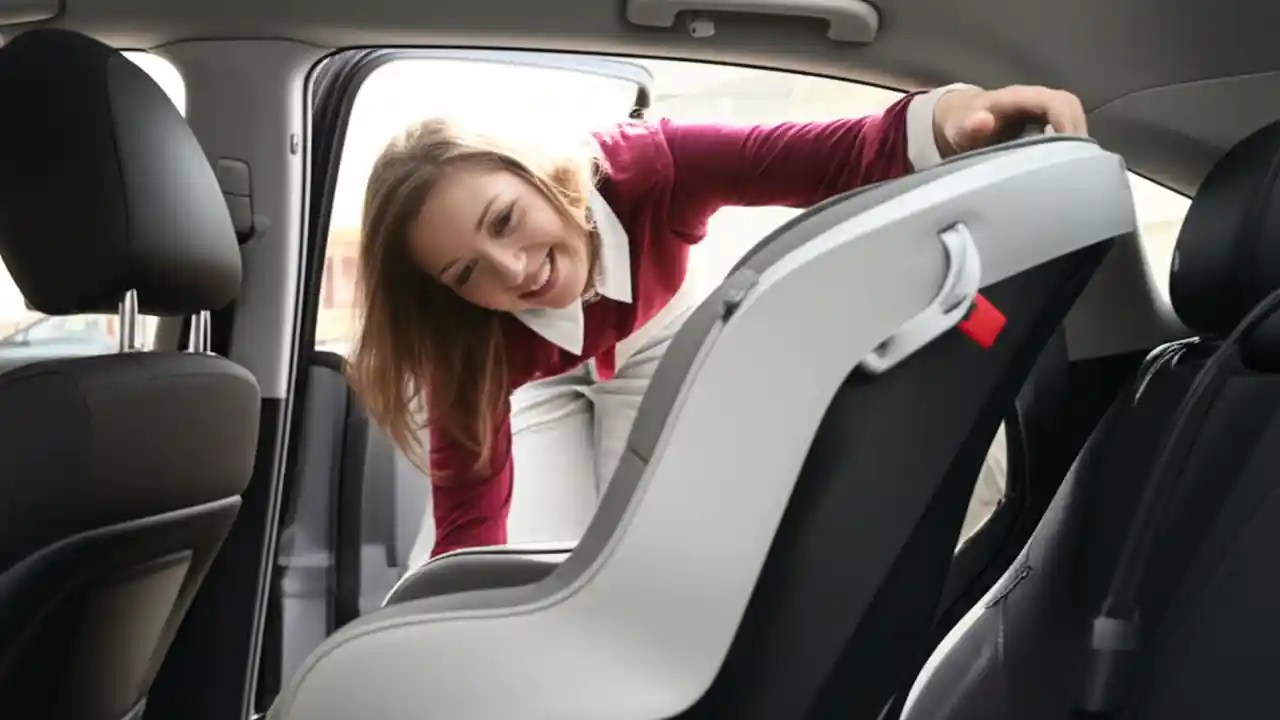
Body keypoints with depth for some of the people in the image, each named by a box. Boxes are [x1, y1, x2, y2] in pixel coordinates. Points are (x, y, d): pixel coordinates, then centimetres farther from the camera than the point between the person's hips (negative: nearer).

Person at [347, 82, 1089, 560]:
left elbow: (828, 160, -52)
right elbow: (469, 524, -36)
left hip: (654, 342, 1)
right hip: (533, 373, -1)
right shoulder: (473, 341, -39)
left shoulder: (645, 168, -41)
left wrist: (947, 118, -72)